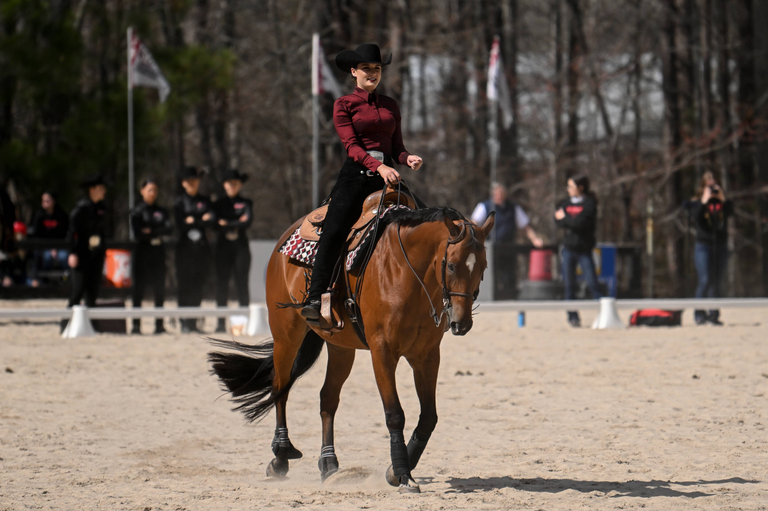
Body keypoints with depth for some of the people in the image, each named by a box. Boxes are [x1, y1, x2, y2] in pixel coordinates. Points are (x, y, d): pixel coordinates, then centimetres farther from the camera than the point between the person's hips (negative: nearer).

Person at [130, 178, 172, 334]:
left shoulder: (162, 211, 12)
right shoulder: (137, 211, 1)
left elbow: (168, 228, -3)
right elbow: (138, 234, -9)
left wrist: (151, 232, -10)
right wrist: (157, 236, -5)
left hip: (158, 253, 3)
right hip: (142, 251, -3)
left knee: (159, 289, 1)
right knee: (138, 289, -3)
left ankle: (159, 324, 4)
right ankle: (136, 325, -2)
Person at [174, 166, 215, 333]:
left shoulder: (205, 201, 12)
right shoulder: (180, 202, 4)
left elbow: (211, 220, -1)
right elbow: (180, 225, -6)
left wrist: (193, 221, -10)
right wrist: (202, 220, -4)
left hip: (202, 248, 3)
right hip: (185, 248, -3)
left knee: (198, 286, 3)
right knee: (185, 286, -6)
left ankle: (193, 323, 7)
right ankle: (185, 324, -5)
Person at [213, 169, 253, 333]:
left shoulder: (245, 203, 7)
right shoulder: (219, 204, 11)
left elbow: (247, 222, -8)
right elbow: (216, 225, 0)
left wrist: (227, 224, -8)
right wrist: (237, 223, -9)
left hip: (240, 247, -2)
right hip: (223, 247, 2)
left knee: (242, 283, -4)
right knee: (222, 284, -1)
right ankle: (221, 323, 1)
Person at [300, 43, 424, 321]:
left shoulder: (390, 106, 20)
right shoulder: (344, 105, 6)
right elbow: (351, 144, -6)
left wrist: (408, 158, -3)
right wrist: (378, 166, -23)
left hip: (386, 175, 4)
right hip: (355, 174, -4)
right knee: (334, 230, -20)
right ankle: (314, 298, -23)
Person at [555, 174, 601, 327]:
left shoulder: (589, 203, -5)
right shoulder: (566, 203, 13)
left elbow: (580, 222, -17)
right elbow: (558, 221, 1)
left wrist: (565, 219, -4)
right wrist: (572, 222, -13)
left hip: (584, 249, -5)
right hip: (569, 248, 5)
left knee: (592, 283, -9)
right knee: (569, 286, 4)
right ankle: (573, 317, 12)